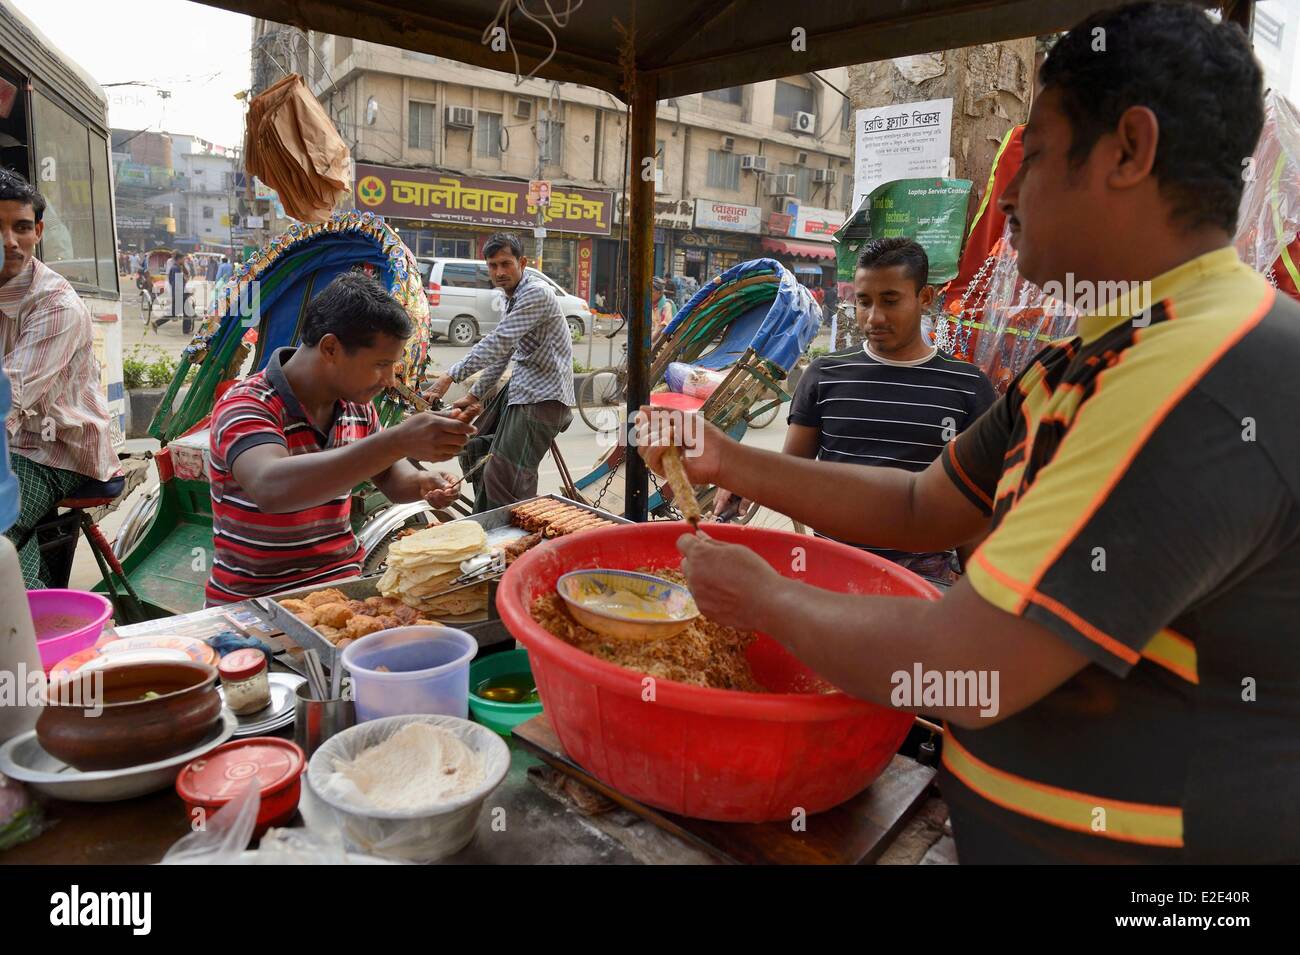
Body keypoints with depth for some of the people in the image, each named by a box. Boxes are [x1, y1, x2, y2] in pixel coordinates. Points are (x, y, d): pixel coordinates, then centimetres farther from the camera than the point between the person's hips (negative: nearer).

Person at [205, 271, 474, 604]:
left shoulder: (357, 405, 3)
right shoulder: (246, 406, -17)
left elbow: (388, 476, 17)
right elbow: (270, 489, -37)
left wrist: (419, 483, -7)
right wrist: (398, 441, -42)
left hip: (343, 586, 5)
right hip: (254, 603, -5)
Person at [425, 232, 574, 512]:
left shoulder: (536, 293, -16)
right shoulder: (513, 297, 16)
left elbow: (497, 343, -24)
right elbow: (502, 354, 20)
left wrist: (451, 376, -22)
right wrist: (475, 396, 17)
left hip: (542, 396, -11)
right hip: (519, 386, 11)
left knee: (504, 476, -16)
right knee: (473, 449, 20)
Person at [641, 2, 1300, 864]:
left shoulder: (1203, 384, -27)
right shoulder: (1087, 363, 5)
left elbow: (960, 671, -29)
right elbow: (920, 509, 9)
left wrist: (763, 597, -13)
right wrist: (728, 462, 1)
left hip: (1099, 839, -8)